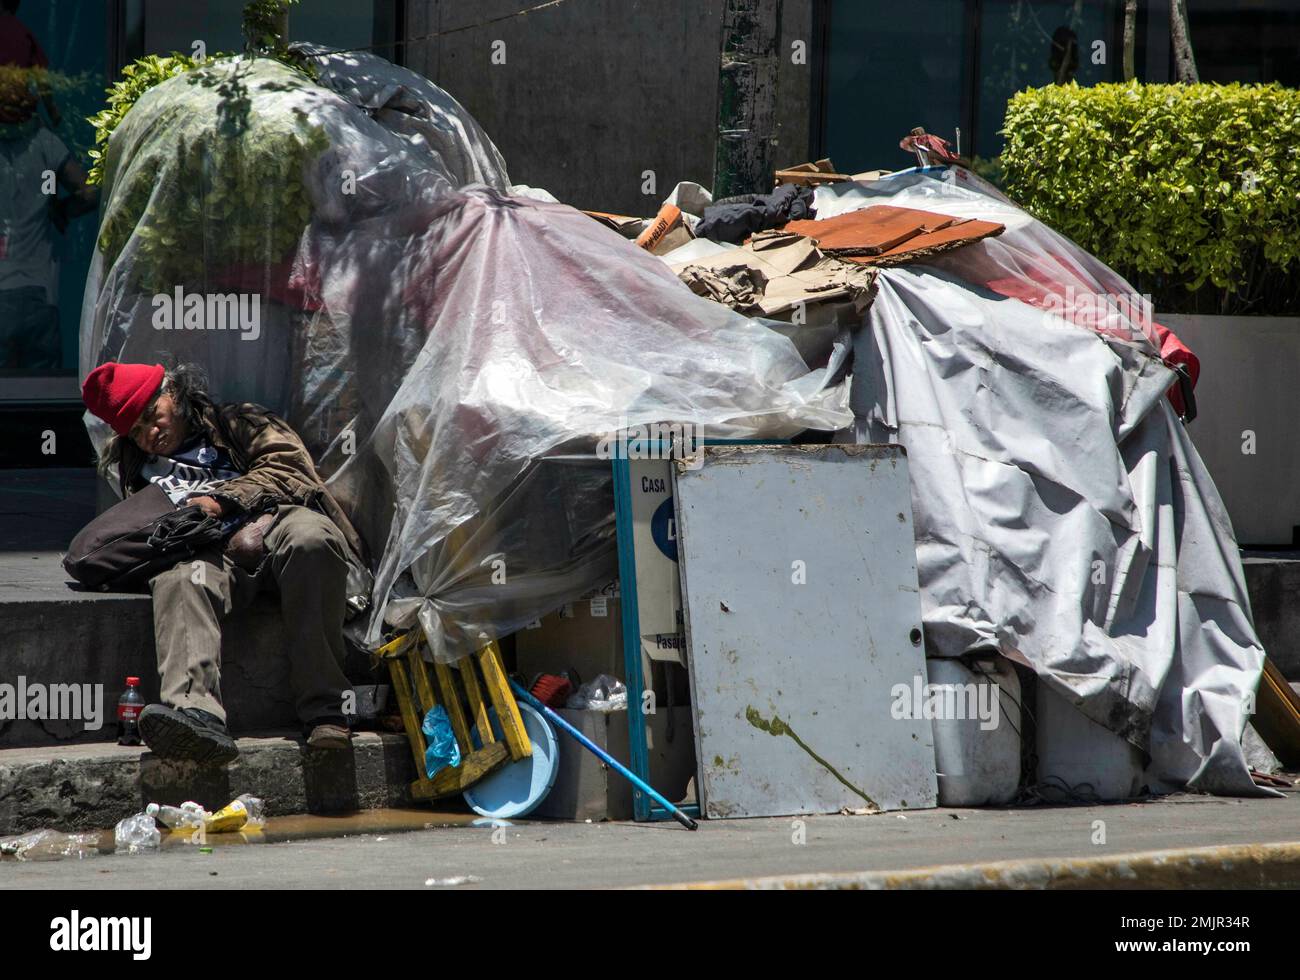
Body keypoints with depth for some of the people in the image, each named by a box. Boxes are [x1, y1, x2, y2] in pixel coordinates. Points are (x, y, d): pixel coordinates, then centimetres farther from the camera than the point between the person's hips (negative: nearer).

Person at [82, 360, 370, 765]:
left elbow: (285, 467, 10)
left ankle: (324, 710, -37)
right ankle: (195, 710, -64)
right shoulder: (137, 468, 37)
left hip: (272, 519, -2)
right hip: (211, 550, 2)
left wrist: (222, 500, -3)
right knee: (181, 578, -36)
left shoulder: (235, 423, 26)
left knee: (310, 539, -39)